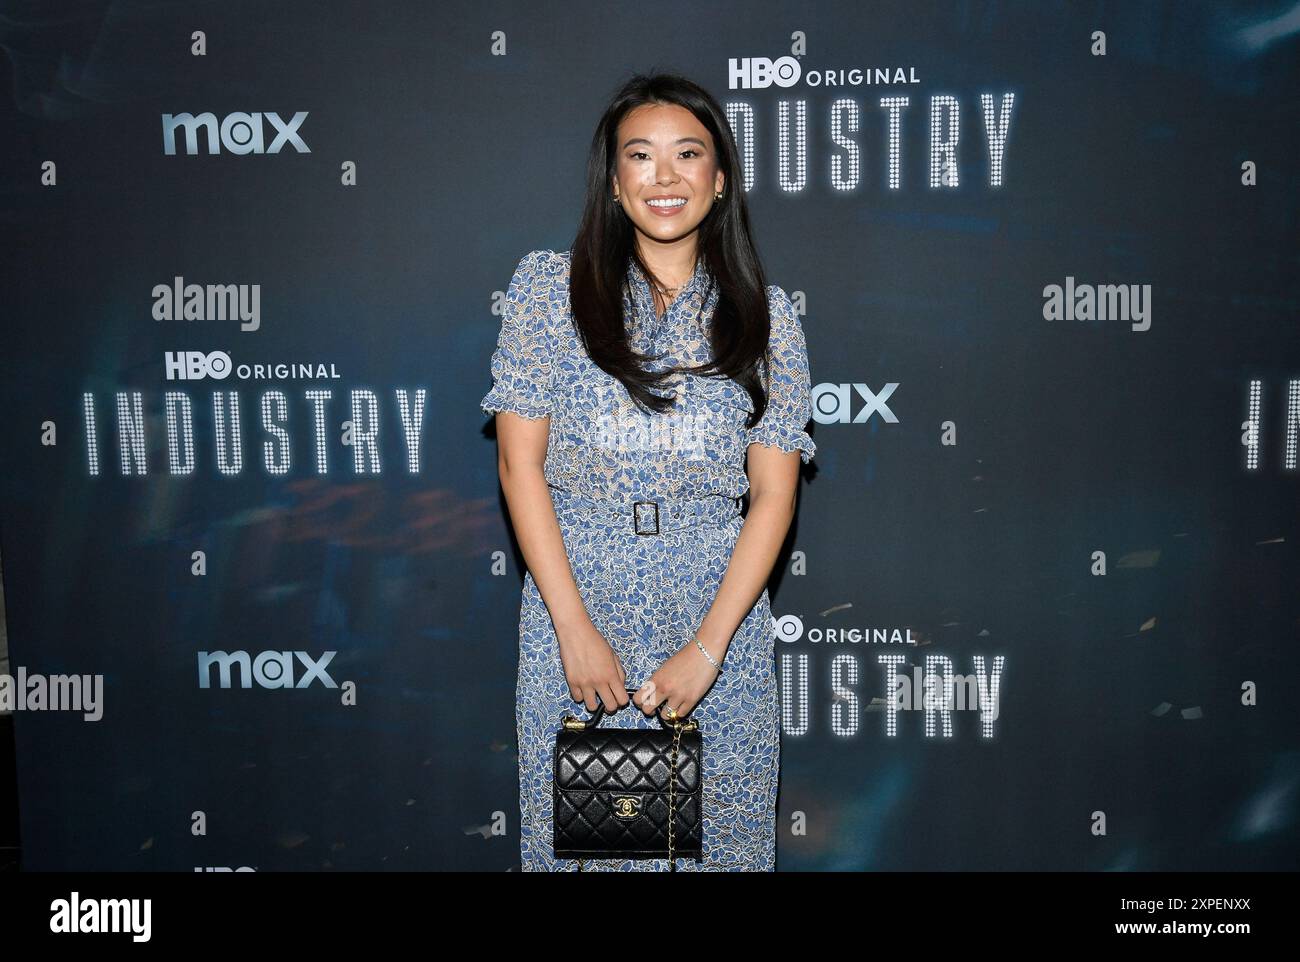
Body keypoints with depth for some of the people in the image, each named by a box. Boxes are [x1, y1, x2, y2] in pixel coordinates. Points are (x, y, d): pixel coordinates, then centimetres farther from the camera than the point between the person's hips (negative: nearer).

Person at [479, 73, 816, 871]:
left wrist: (708, 646, -10)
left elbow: (774, 495, -1)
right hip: (575, 599, 0)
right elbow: (521, 462, -3)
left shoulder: (765, 314, 3)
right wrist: (575, 628, -9)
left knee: (719, 827, 9)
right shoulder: (550, 285, 1)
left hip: (721, 604, 1)